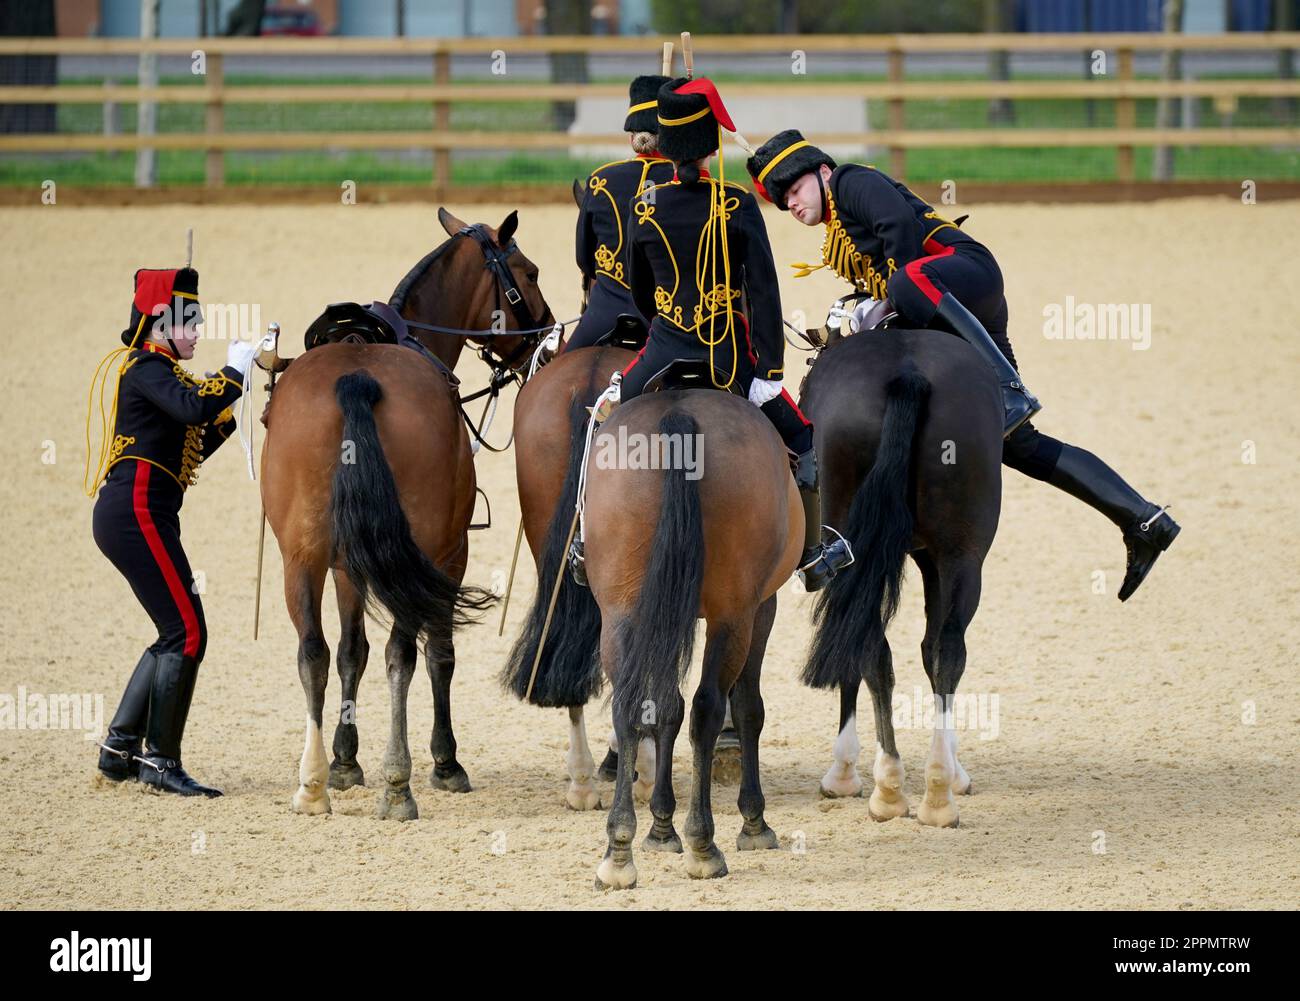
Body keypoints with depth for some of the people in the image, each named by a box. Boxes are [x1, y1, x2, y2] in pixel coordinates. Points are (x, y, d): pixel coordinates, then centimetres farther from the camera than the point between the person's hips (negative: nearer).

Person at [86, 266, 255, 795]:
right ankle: (159, 760, -8)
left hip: (129, 517, 11)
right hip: (137, 511, -11)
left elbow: (193, 445, 25)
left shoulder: (157, 370, 23)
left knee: (176, 634, 15)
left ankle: (119, 746, 15)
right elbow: (194, 408, -28)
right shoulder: (146, 368, -9)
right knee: (187, 632, -10)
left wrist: (234, 411, 13)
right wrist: (234, 372, -14)